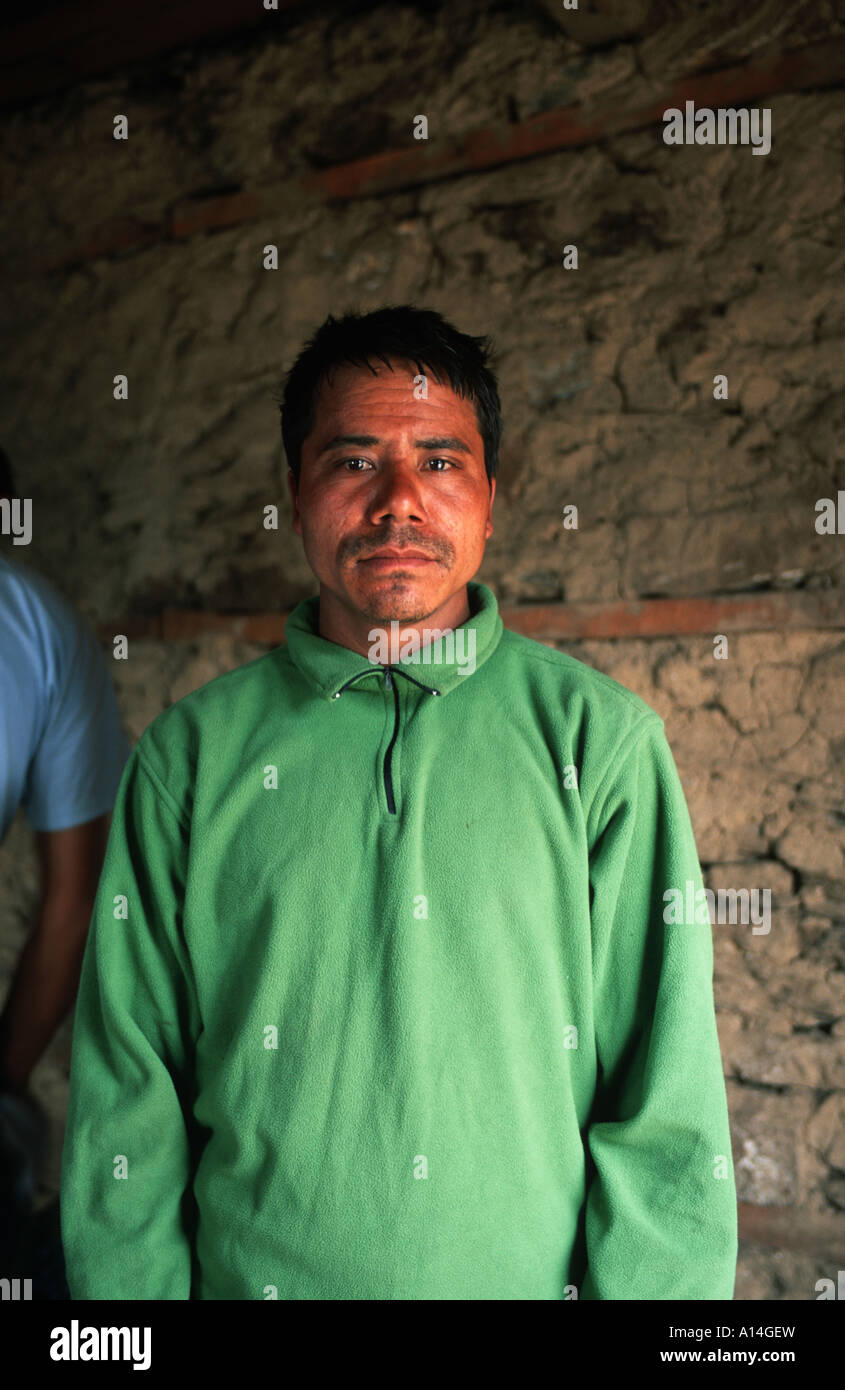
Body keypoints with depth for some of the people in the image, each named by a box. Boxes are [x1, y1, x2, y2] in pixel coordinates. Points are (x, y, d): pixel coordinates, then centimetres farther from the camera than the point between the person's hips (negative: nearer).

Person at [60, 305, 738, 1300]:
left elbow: (667, 1105, -8)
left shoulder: (604, 738, -7)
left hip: (541, 1277, 0)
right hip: (254, 1272, 1)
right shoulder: (189, 754, -5)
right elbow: (127, 1107, -3)